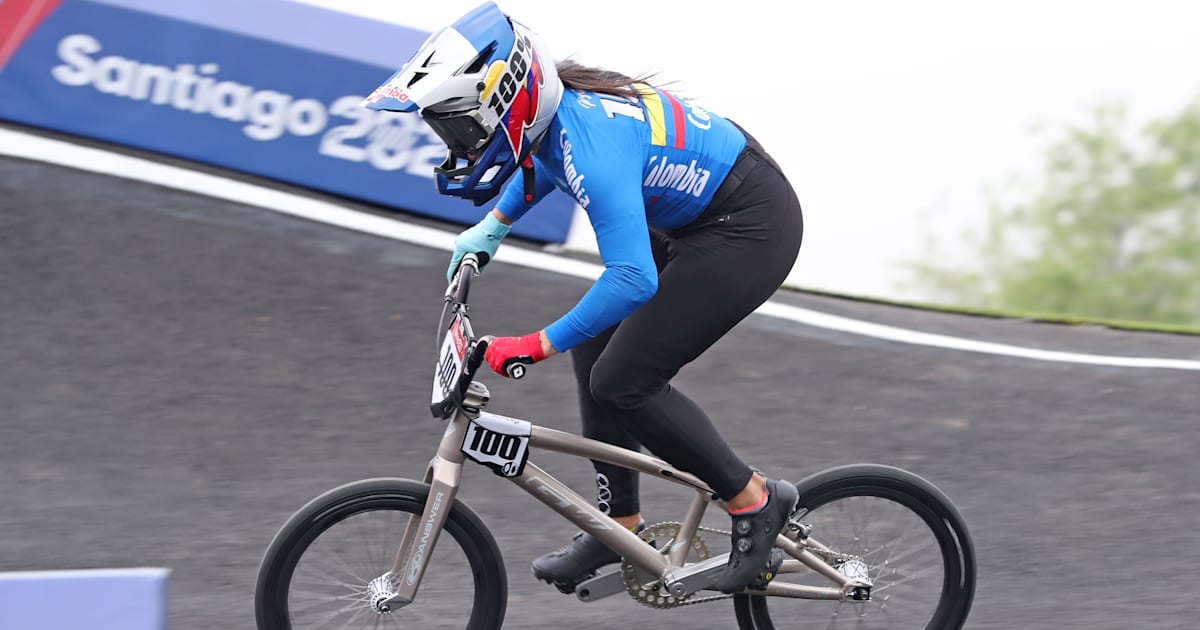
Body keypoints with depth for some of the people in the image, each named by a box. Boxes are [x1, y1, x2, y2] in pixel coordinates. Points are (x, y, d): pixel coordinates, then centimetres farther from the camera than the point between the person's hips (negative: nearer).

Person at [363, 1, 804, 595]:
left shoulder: (591, 145, -31)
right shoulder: (558, 106, -4)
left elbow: (632, 280, -38)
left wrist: (536, 345, -33)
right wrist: (492, 226, 18)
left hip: (751, 229, -10)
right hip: (692, 220, 10)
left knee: (623, 381, -10)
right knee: (594, 347, 10)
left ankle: (754, 501, 4)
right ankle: (619, 525, 20)